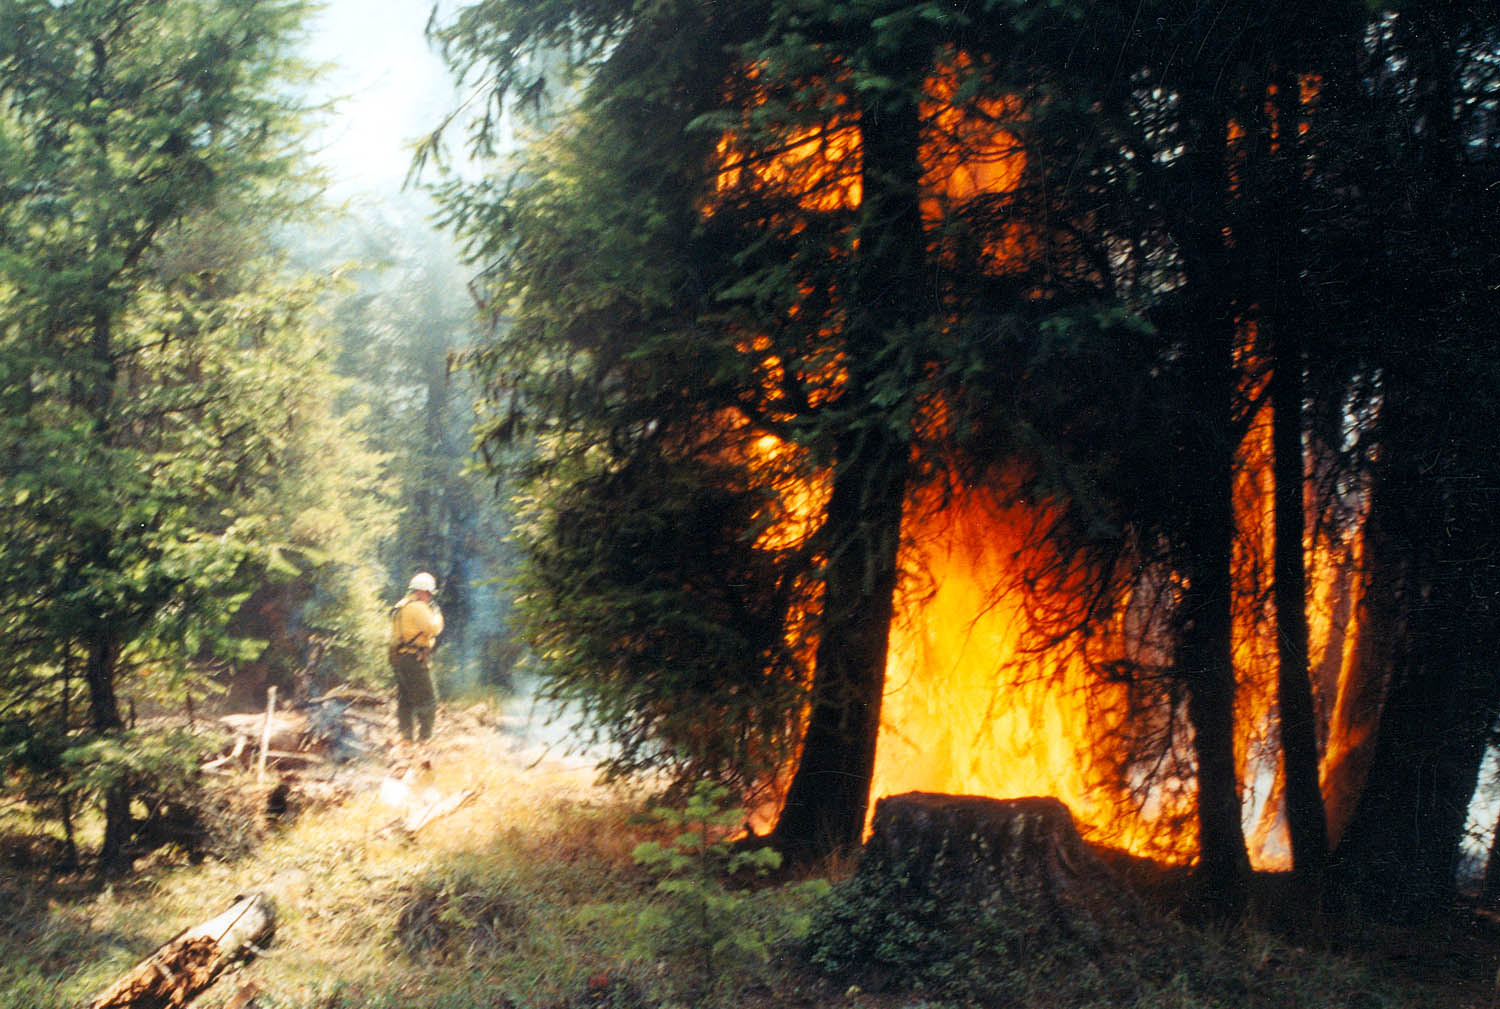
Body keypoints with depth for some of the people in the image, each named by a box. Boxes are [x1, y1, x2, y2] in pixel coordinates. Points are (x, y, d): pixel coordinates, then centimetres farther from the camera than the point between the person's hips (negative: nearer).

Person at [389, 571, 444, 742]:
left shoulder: (400, 606, 18)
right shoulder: (418, 607, -13)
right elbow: (433, 628, -19)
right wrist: (436, 613, 0)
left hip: (398, 658, 10)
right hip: (414, 659, -10)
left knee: (405, 699, 12)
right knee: (427, 700, -5)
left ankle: (406, 735, 14)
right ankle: (424, 737, -6)